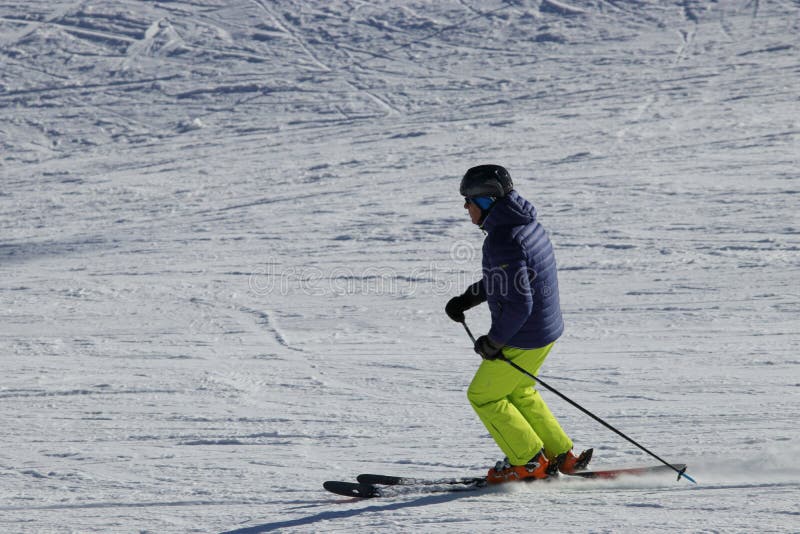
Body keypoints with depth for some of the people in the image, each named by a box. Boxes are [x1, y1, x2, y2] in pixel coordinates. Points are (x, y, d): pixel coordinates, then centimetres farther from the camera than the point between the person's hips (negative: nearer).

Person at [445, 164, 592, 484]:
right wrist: (466, 299, 15)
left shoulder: (503, 240, -26)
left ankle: (530, 463, 14)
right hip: (547, 327, 9)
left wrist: (494, 342, -16)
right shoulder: (527, 224, 5)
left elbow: (518, 303, -29)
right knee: (518, 391, 27)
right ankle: (562, 456, 29)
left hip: (521, 337, -9)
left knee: (484, 396, 8)